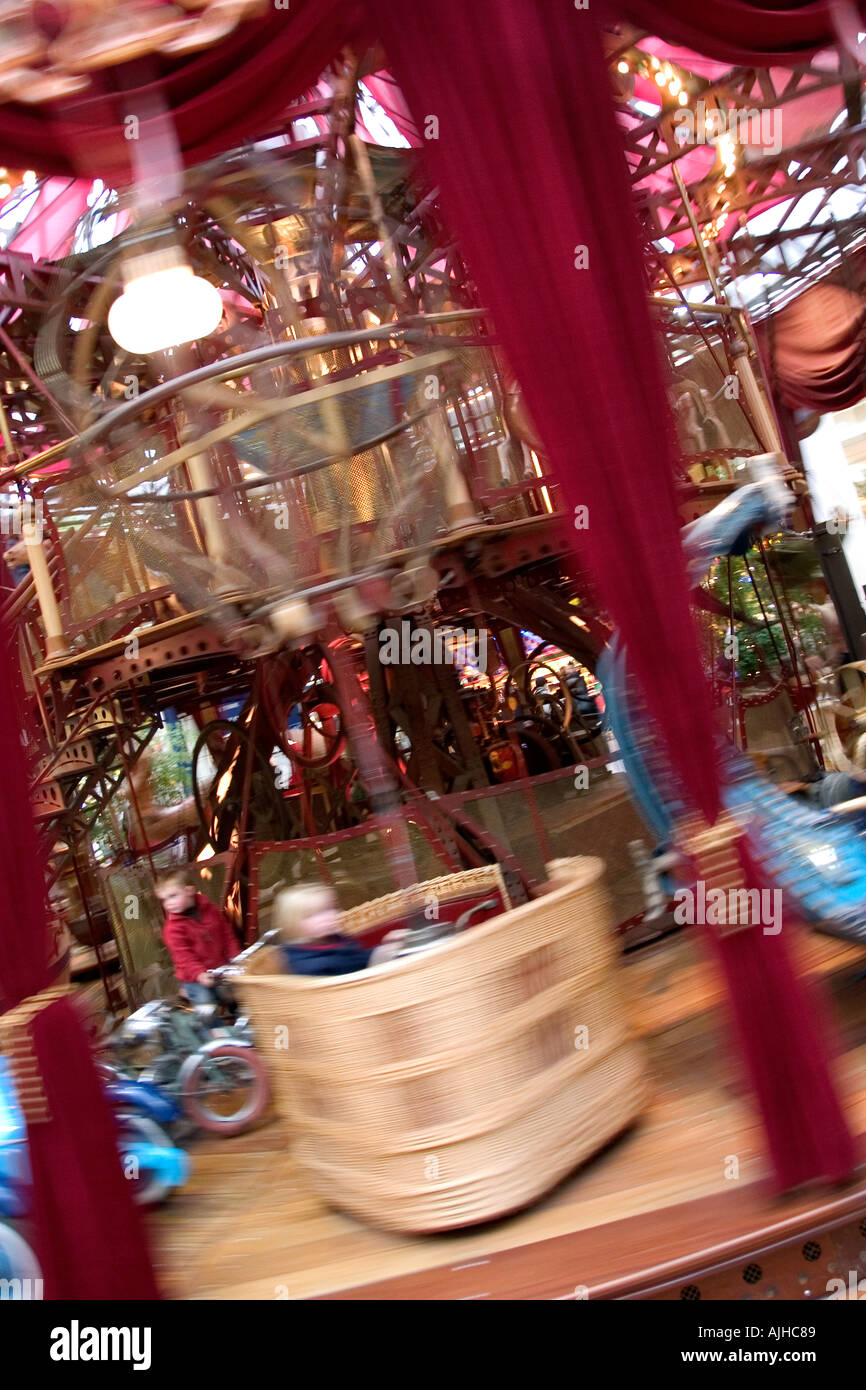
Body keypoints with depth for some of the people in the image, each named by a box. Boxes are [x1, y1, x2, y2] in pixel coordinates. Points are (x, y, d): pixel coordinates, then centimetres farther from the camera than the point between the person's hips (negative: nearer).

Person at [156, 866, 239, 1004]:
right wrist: (200, 975, -34)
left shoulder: (210, 908, 0)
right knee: (206, 1001, -19)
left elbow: (227, 933, 9)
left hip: (221, 969, 4)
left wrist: (235, 958, 1)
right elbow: (183, 957, -20)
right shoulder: (172, 927, -13)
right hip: (193, 977, -4)